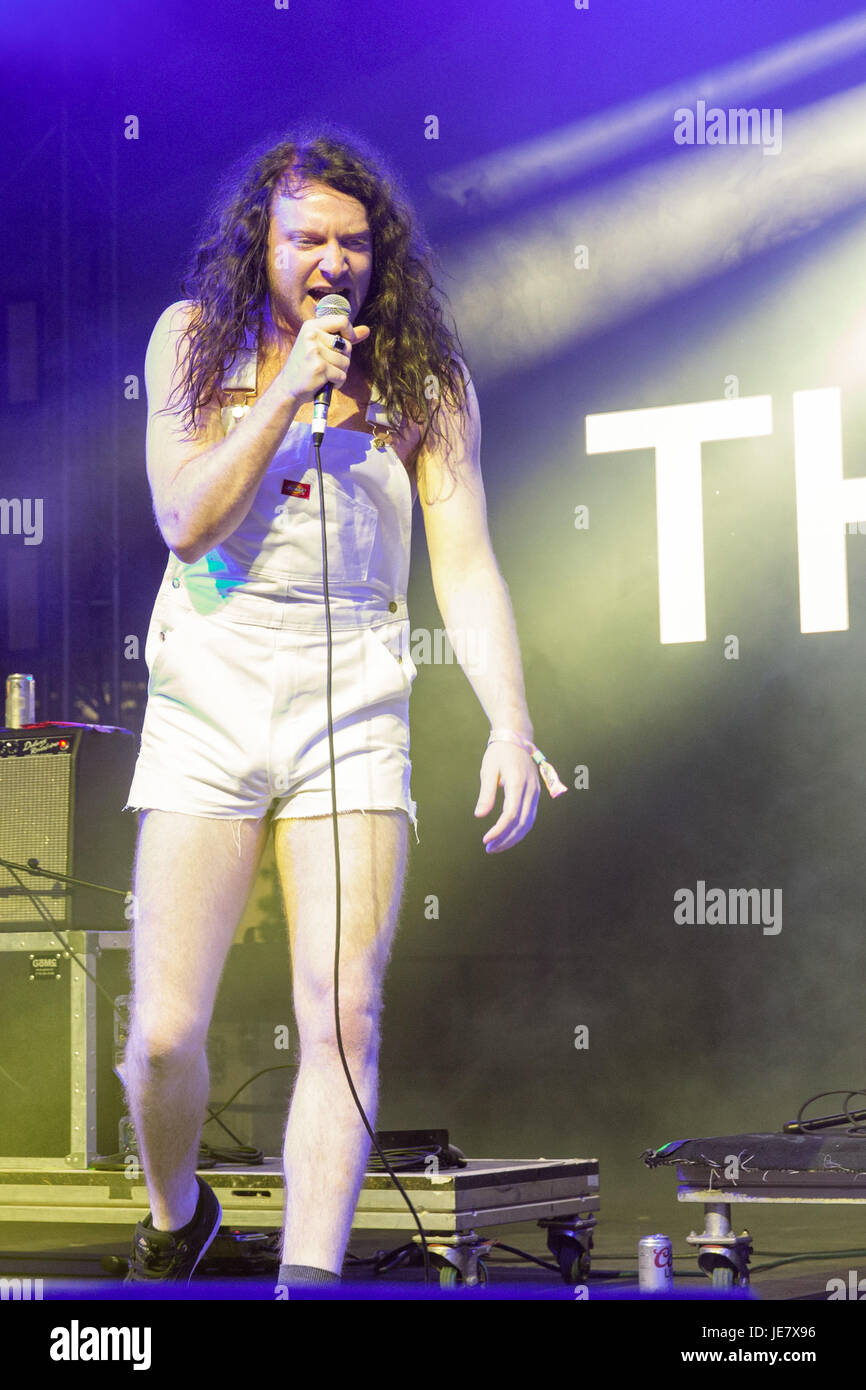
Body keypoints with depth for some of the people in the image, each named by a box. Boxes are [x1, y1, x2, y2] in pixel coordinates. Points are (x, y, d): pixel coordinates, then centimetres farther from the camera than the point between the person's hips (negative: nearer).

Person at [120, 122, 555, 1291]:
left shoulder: (423, 374, 4)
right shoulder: (196, 340, 5)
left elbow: (466, 561, -2)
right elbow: (185, 520, -4)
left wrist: (511, 723, -14)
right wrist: (291, 386, -11)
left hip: (354, 698, 0)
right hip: (211, 686, 0)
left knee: (344, 1015, -11)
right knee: (165, 1033, -2)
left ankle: (308, 1279, -10)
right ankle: (176, 1219, 27)